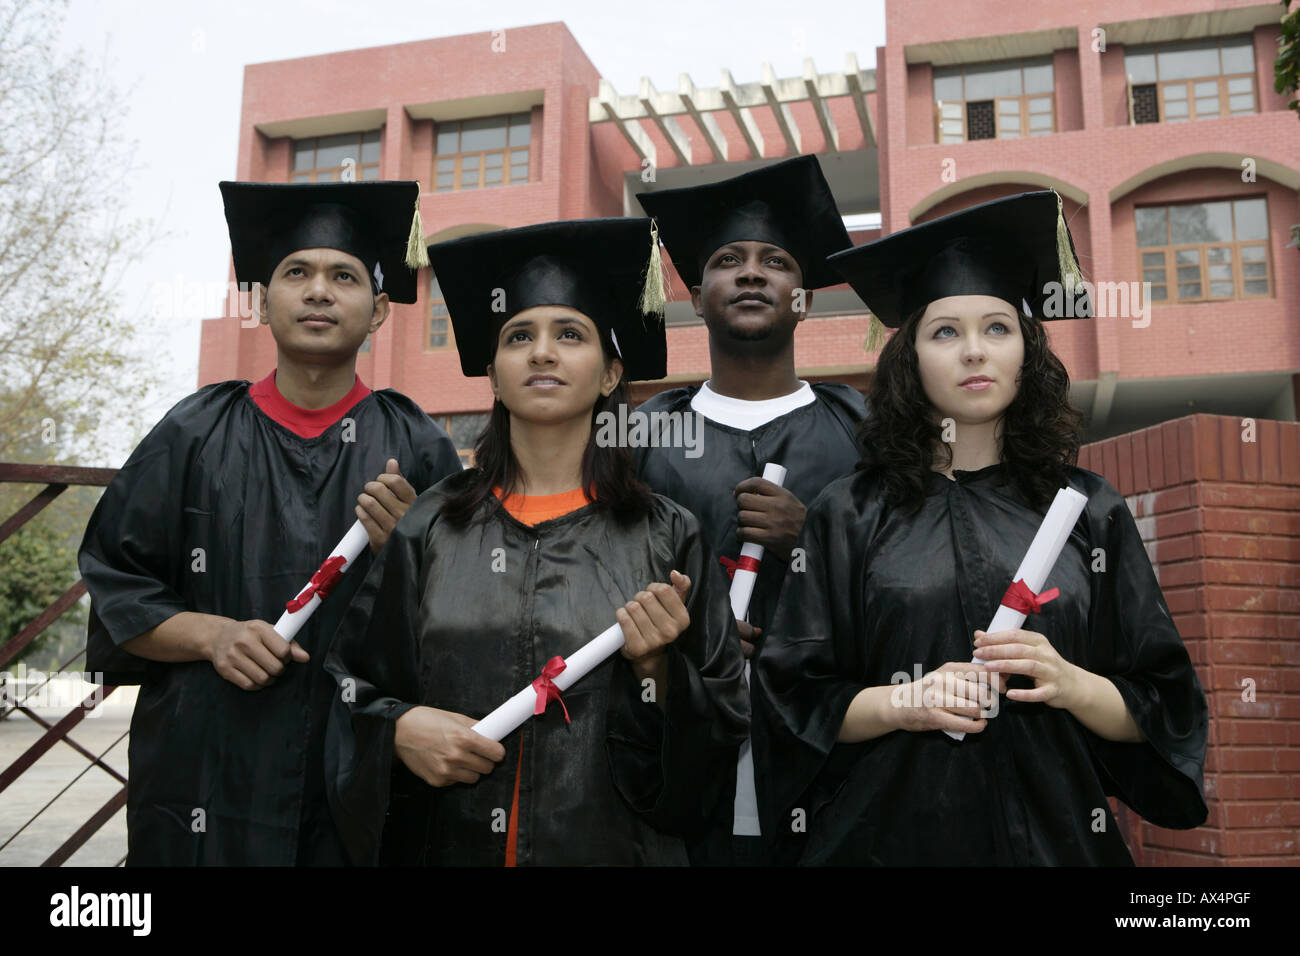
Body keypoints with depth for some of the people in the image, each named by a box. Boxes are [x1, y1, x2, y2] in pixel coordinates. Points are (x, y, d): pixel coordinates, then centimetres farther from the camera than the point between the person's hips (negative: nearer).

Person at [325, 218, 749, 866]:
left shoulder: (667, 539, -4)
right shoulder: (428, 528, -1)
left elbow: (721, 733, -3)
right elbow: (351, 688, 3)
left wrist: (657, 668, -19)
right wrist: (399, 728, -15)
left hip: (612, 847, 0)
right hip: (445, 843, 1)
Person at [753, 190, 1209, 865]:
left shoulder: (1091, 512, 1)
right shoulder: (851, 516, -3)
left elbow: (1162, 714, 2)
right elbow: (790, 701, -3)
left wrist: (1069, 684, -16)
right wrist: (902, 702, -18)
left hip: (1052, 834, 2)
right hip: (890, 833, -1)